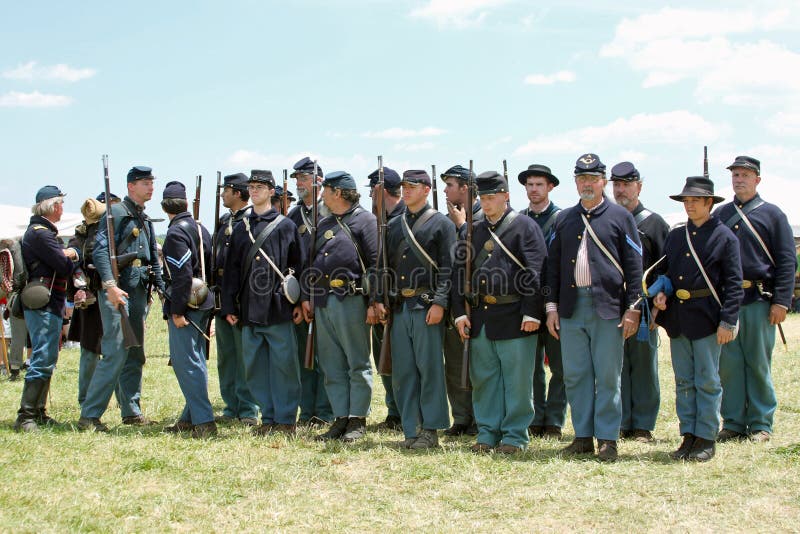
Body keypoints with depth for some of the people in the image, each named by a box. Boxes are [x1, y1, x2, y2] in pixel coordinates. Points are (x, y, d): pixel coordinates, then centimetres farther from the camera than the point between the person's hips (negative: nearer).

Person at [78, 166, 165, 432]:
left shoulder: (145, 220, 18)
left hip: (138, 292, 8)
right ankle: (89, 415, -8)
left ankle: (131, 411, 20)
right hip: (117, 292, -8)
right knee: (115, 354, -13)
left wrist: (162, 289, 13)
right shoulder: (116, 213, -7)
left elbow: (154, 260, 22)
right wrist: (110, 285, -28)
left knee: (135, 355, 11)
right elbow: (100, 251, -17)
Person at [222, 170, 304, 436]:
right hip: (249, 310, 4)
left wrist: (299, 302, -4)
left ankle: (286, 419, 8)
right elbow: (232, 269, 13)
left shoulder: (286, 226, 3)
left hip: (278, 307, -4)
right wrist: (229, 306, 8)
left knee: (283, 364, -1)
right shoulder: (240, 229, 13)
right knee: (255, 366, 7)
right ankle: (268, 418, 17)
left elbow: (299, 265, 2)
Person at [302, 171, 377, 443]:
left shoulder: (364, 220, -3)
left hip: (350, 300, -7)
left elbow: (376, 263, -9)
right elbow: (311, 263, 20)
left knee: (357, 364, 0)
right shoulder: (323, 225, 19)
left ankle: (358, 420, 6)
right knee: (332, 366, 8)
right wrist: (307, 297, 12)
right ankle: (341, 419, 15)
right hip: (322, 302, 7)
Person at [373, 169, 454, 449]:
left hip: (426, 307, -6)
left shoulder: (441, 224, 0)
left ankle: (431, 430, 5)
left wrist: (439, 303, -16)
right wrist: (379, 299, 7)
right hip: (399, 307, 6)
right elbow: (385, 265, 18)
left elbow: (449, 268, -7)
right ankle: (412, 430, 13)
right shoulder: (394, 226, 17)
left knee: (429, 368, -3)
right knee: (402, 371, 6)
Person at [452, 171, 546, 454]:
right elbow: (460, 271, 14)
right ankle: (488, 433, 19)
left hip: (513, 315, -5)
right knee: (483, 378, 9)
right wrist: (460, 312, 4)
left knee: (517, 379, 0)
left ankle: (514, 436, 10)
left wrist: (531, 313, -13)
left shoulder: (525, 227, -1)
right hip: (480, 316, 5)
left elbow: (535, 272, -7)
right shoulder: (474, 231, 15)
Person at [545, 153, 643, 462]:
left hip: (608, 307, -3)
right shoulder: (564, 220, 12)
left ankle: (607, 439, 8)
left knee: (608, 376, 0)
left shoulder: (621, 217, 3)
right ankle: (583, 436, 15)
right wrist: (552, 306, 6)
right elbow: (553, 265, 14)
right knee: (575, 375, 6)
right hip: (571, 307, 4)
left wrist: (632, 309, -5)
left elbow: (634, 265, 0)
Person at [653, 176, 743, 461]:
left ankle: (706, 438, 8)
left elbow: (734, 284, -6)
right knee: (684, 382, 9)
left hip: (706, 319, -5)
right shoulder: (675, 236, 13)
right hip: (677, 318, 5)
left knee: (707, 382, 1)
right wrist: (660, 293, 0)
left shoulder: (724, 237, -3)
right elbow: (666, 272, 21)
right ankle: (688, 436, 16)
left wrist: (727, 321, -12)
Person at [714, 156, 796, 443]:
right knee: (728, 364, 4)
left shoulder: (772, 214, 3)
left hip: (759, 300, -3)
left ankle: (761, 424, 11)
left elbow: (787, 261, -1)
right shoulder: (720, 214, 13)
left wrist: (781, 301, -10)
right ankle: (733, 423, 12)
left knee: (759, 364, 2)